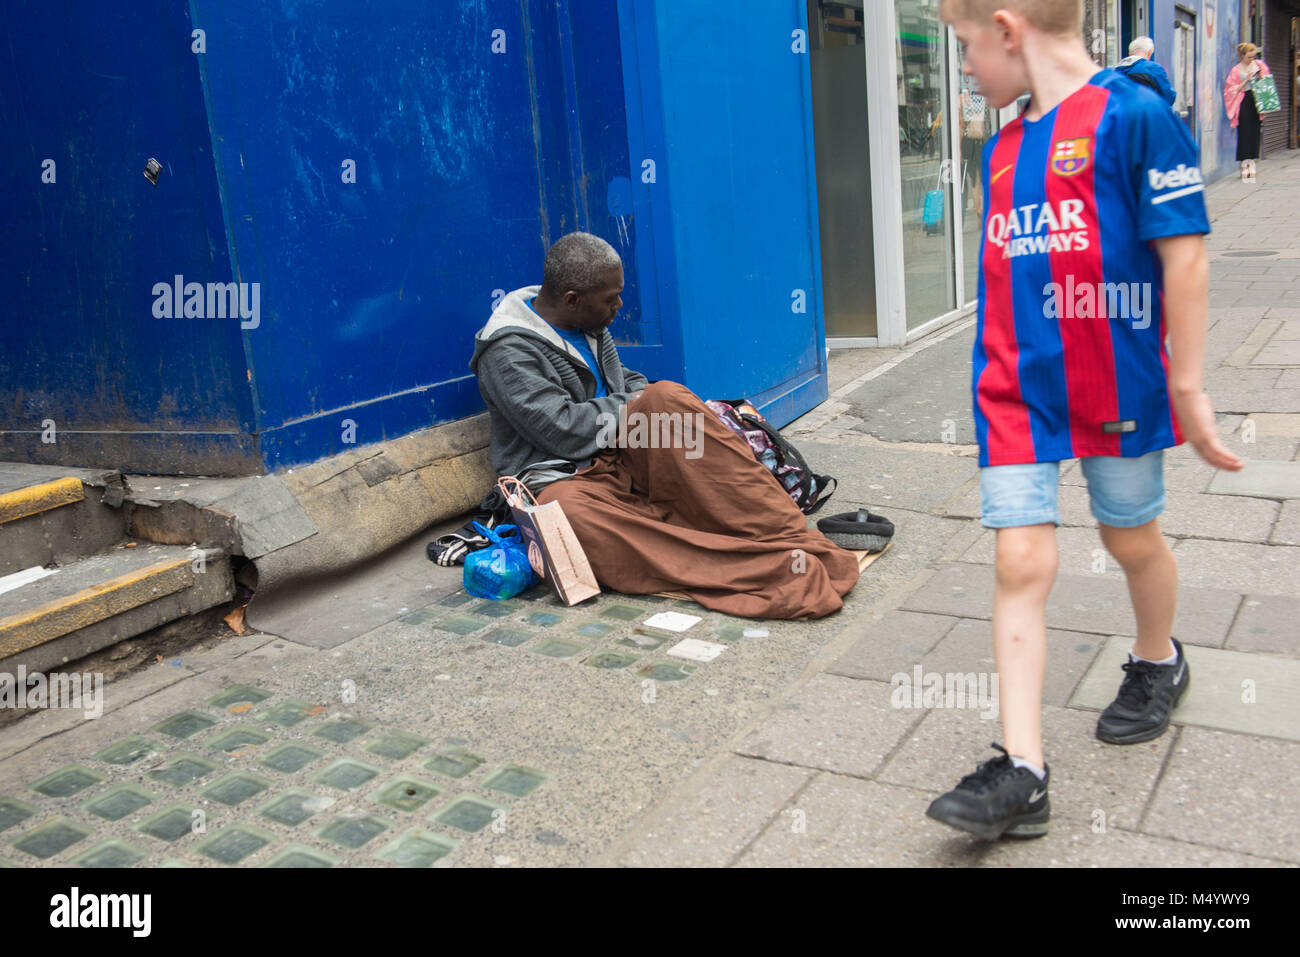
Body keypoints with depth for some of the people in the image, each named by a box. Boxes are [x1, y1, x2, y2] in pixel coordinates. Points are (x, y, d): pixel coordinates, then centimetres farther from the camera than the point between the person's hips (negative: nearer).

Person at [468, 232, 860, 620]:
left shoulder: (589, 326, 13)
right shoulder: (508, 350, -12)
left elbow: (627, 381, 25)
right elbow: (563, 431, -20)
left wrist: (655, 403, 2)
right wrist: (633, 407, -7)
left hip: (622, 458, 6)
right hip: (564, 478, -6)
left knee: (666, 397, -23)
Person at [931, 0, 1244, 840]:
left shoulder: (1134, 116, -11)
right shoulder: (1005, 148, 9)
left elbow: (1185, 256, -12)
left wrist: (1188, 389, -12)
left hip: (1118, 386, -4)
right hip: (1019, 392, 5)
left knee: (1133, 539, 16)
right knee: (1021, 565, -4)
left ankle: (1159, 663, 47)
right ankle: (1022, 774, -2)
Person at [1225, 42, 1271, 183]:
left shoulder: (1259, 65, 10)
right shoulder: (1236, 70, -1)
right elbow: (1232, 90, -5)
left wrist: (1261, 77, -3)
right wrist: (1247, 80, -14)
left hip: (1256, 102, 4)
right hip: (1244, 104, -4)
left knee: (1255, 133, 2)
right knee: (1245, 134, -7)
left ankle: (1251, 163, 8)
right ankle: (1245, 165, -4)